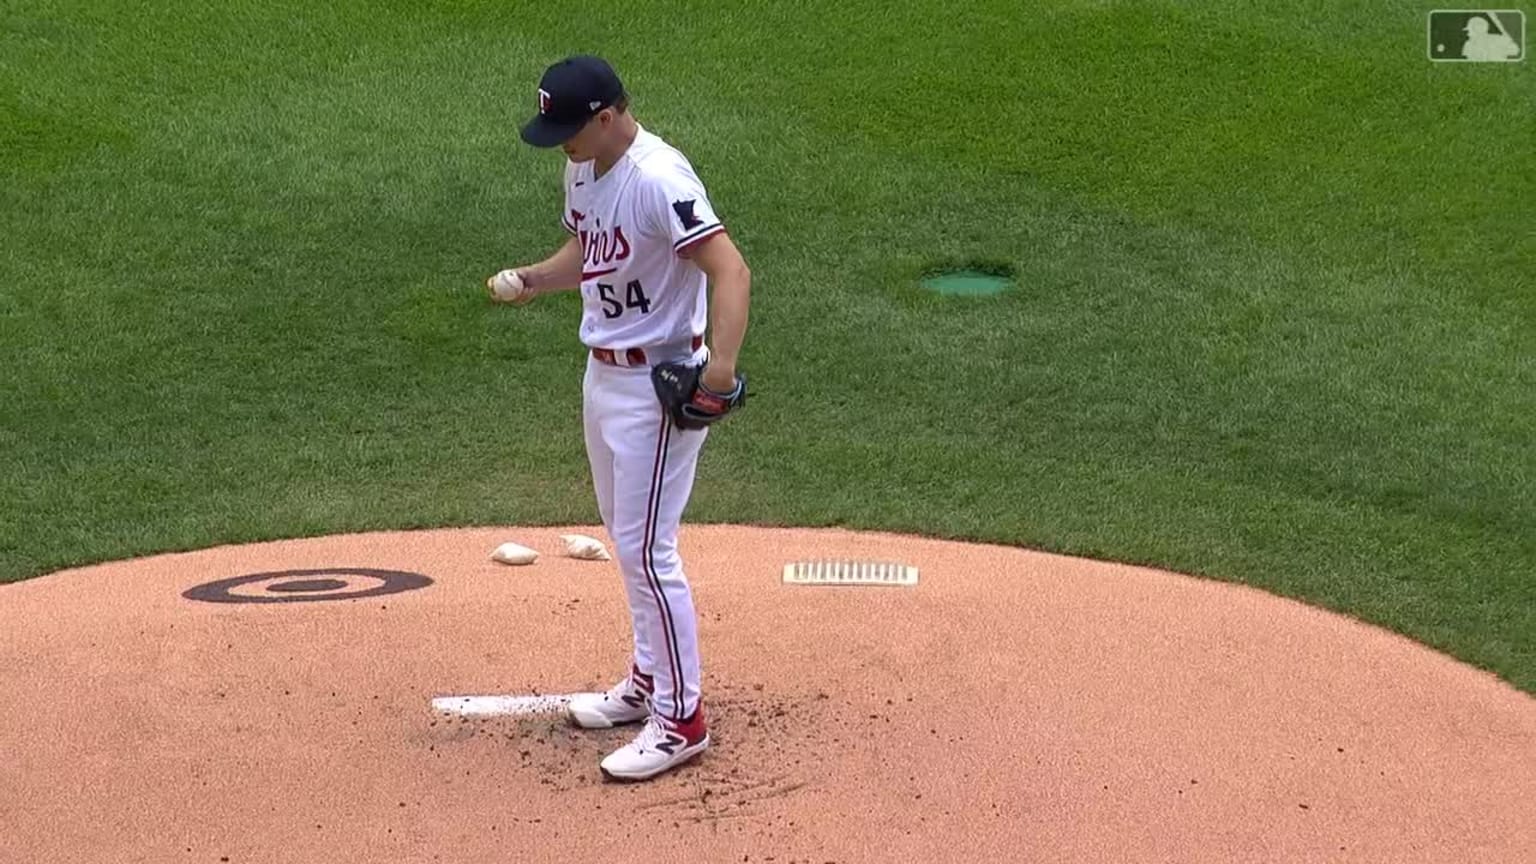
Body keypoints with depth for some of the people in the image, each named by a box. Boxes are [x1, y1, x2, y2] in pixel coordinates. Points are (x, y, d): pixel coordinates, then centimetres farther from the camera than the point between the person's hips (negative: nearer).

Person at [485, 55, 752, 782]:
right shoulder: (584, 167, 4)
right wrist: (530, 280, 1)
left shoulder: (657, 178, -25)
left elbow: (730, 268, -32)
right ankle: (649, 680, 35)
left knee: (645, 550, -6)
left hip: (659, 382, -10)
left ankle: (680, 719, 4)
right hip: (603, 373, 10)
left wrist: (722, 361, -46)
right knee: (627, 537, 20)